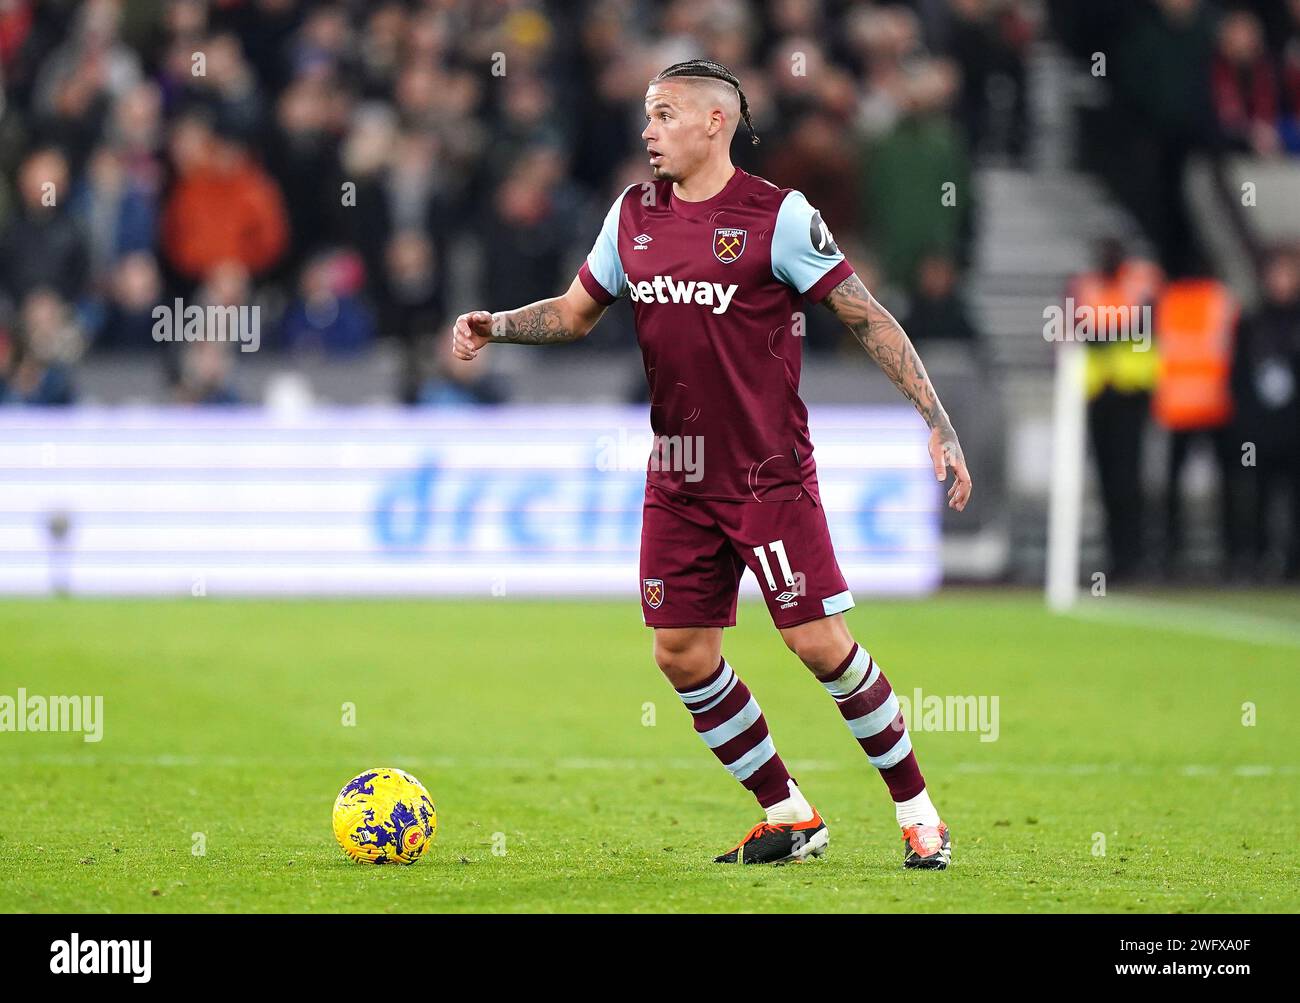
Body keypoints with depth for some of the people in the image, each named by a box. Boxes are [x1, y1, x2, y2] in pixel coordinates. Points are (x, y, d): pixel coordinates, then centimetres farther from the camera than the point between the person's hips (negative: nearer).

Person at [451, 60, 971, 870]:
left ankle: (918, 813, 5)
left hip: (769, 473, -6)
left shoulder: (777, 216, -10)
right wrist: (496, 326, 0)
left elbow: (867, 317, -8)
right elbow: (576, 312, 19)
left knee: (820, 643, -10)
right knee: (682, 653, 2)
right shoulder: (633, 214, 7)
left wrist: (938, 421, -13)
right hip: (678, 481, 6)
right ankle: (789, 815, 16)